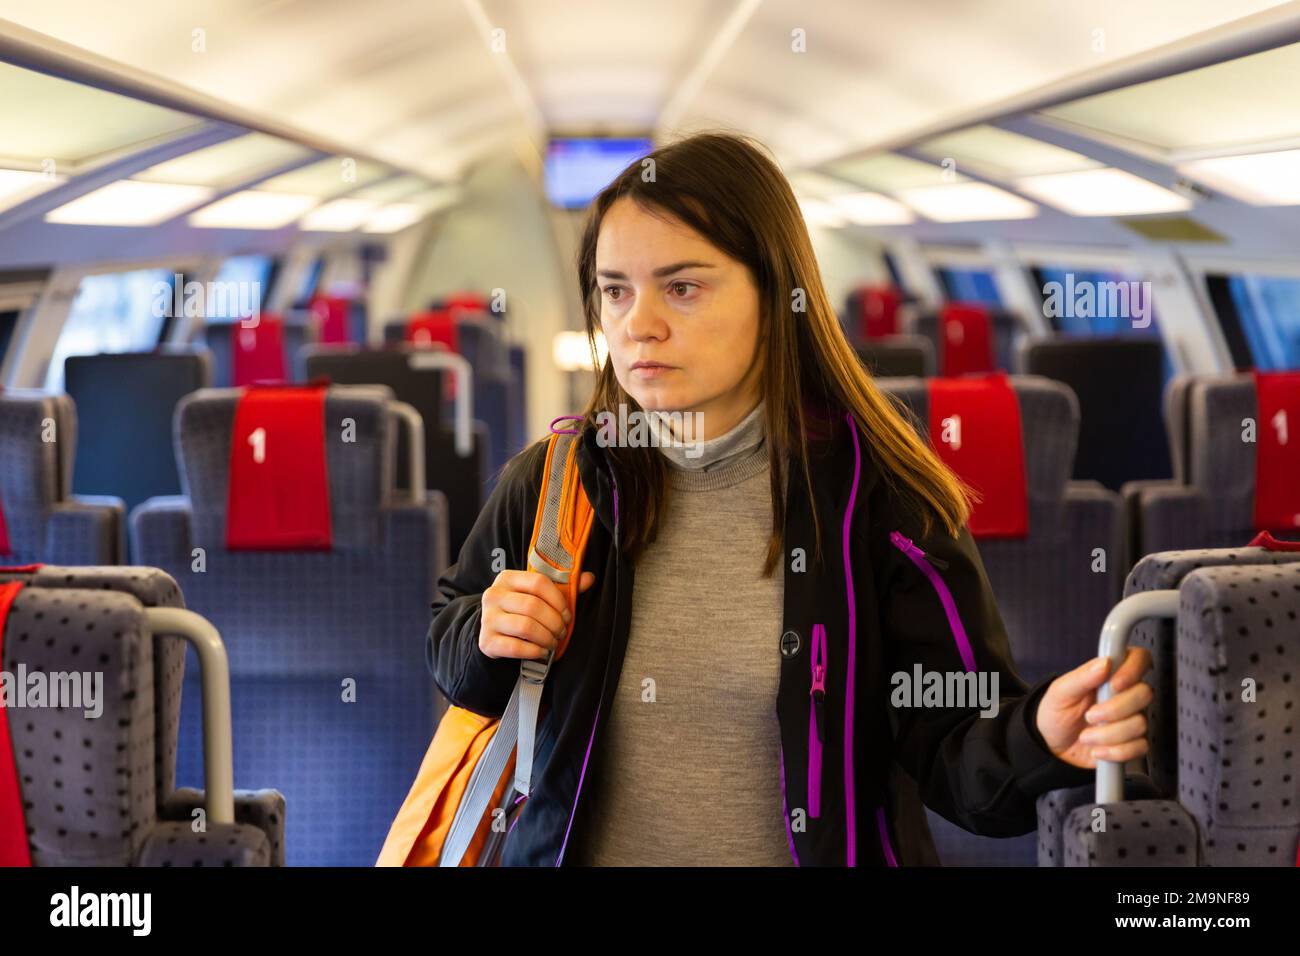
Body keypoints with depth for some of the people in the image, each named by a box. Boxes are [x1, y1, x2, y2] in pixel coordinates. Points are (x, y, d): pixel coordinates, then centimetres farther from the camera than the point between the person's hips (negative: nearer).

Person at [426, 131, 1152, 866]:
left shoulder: (877, 495, -16)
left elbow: (956, 754, -15)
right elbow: (456, 660, 8)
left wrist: (1043, 738, -36)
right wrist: (486, 638, -14)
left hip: (827, 845, -2)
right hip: (580, 847, 2)